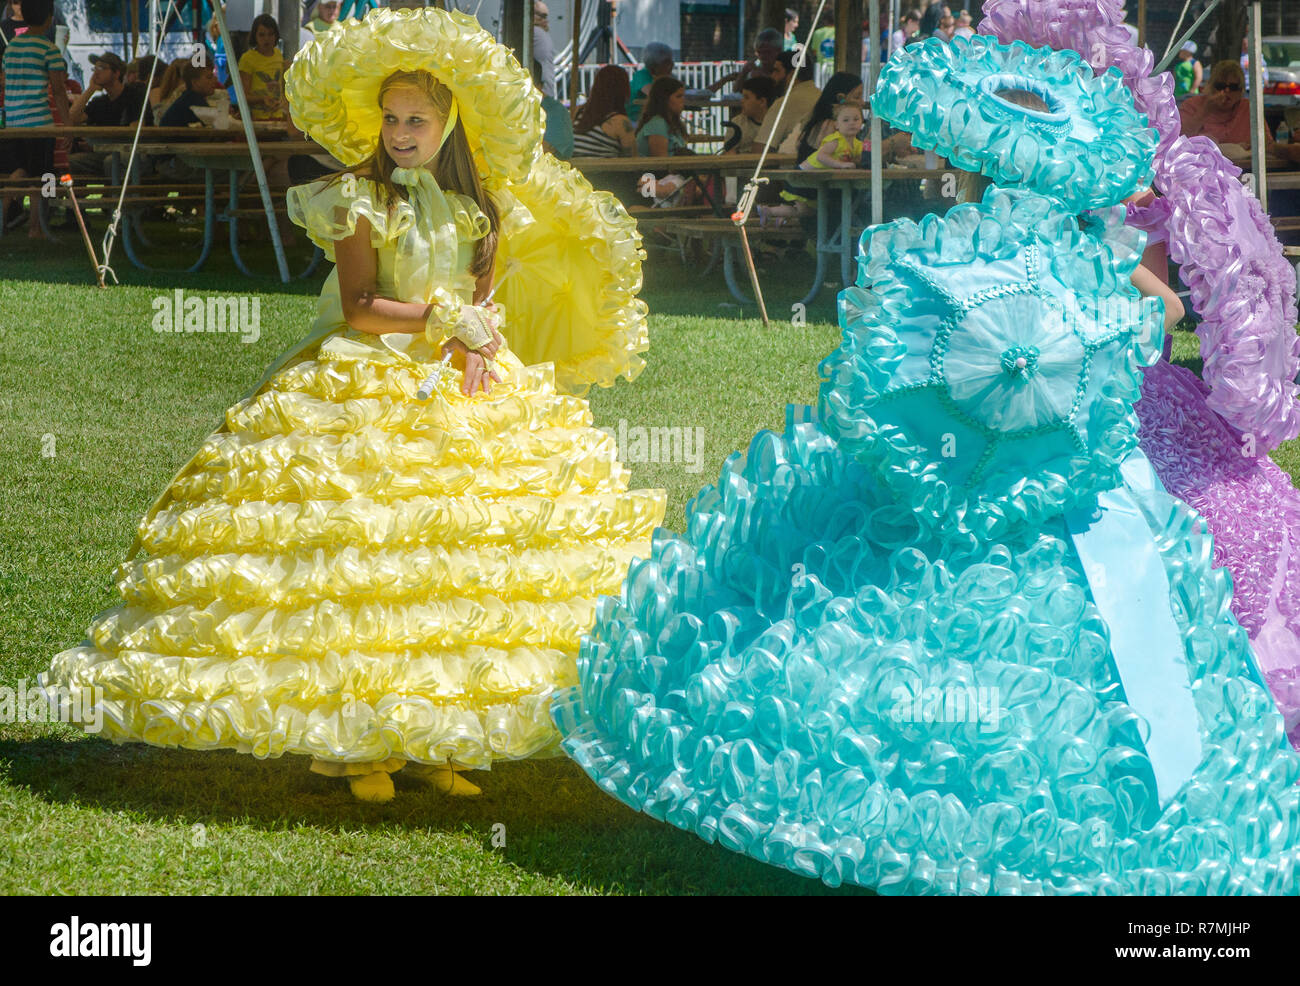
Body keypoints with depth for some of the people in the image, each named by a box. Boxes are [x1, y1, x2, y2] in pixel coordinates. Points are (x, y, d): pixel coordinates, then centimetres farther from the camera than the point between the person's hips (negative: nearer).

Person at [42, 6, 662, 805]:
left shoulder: (481, 208, 11)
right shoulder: (363, 202, -3)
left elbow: (490, 301, 12)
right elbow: (359, 309, -10)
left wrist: (479, 340, -9)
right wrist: (445, 318, -14)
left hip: (465, 385, 5)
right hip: (369, 394, -5)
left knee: (457, 565, 0)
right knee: (362, 558, -11)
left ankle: (439, 741, 5)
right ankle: (357, 746, -7)